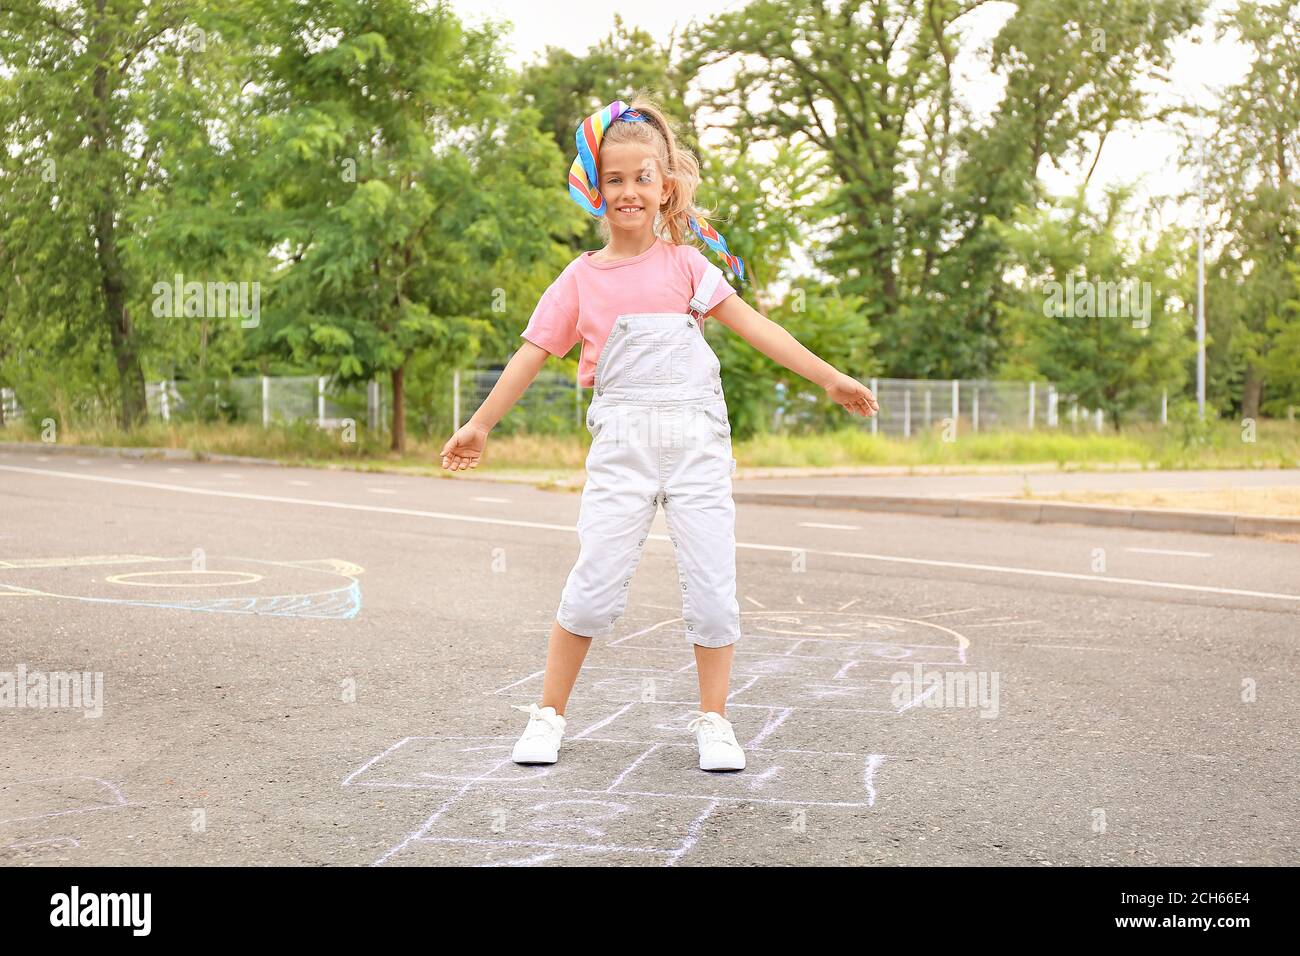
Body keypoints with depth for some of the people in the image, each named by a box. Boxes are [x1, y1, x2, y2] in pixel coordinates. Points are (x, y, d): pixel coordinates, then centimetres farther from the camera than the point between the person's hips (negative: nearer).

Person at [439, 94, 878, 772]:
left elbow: (755, 327, 5)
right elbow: (532, 354, 11)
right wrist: (479, 425, 11)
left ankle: (713, 722, 12)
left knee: (713, 588, -2)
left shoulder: (685, 264, 8)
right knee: (594, 584, -5)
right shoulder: (581, 278, 7)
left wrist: (829, 378, 0)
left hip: (697, 442, 1)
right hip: (621, 447, -1)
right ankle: (548, 715, 11)